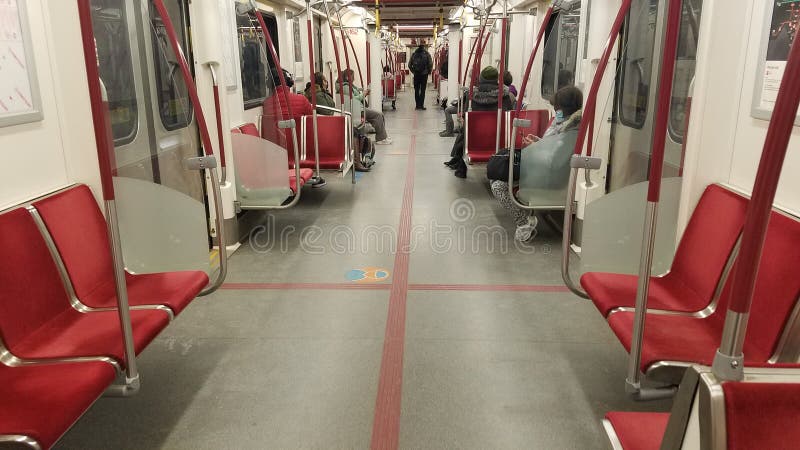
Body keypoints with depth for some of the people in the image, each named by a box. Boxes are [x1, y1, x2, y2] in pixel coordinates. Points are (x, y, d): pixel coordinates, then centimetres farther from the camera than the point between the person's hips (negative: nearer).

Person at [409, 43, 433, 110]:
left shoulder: (414, 54, 3)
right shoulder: (427, 54, -5)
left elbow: (409, 65, 5)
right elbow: (430, 64, -10)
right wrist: (429, 71, 5)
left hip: (416, 75, 2)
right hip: (424, 74, -2)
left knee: (416, 90, 9)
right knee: (422, 90, 2)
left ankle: (417, 105, 9)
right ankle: (421, 105, -2)